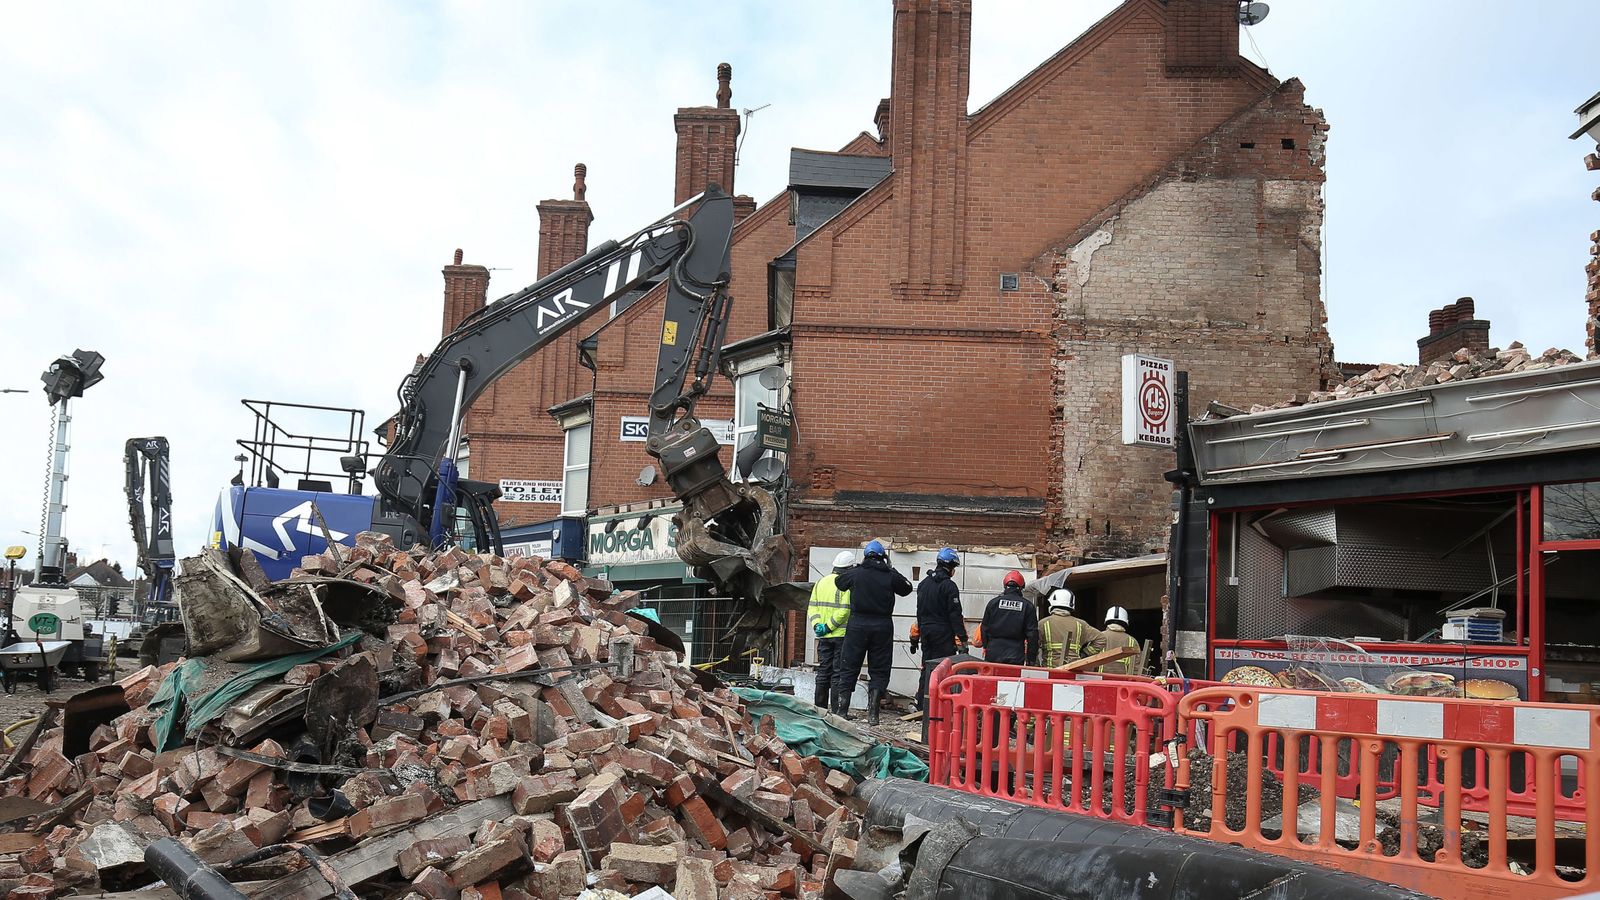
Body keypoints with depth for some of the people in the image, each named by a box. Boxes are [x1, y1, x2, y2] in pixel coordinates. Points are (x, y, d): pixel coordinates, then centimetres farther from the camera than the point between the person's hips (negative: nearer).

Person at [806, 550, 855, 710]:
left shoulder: (821, 582, 11)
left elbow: (812, 607, 7)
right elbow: (845, 610, -19)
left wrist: (817, 625, -3)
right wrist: (828, 627, -14)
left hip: (823, 636, 6)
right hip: (842, 635, -6)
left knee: (823, 672, 11)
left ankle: (819, 707, 14)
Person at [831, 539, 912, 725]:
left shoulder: (855, 573, -2)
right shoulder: (890, 576, -3)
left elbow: (839, 582, 17)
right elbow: (907, 588, 14)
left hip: (857, 624, 0)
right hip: (882, 626, 0)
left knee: (848, 668, 8)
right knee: (879, 671, 7)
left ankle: (841, 711, 6)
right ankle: (872, 714, 2)